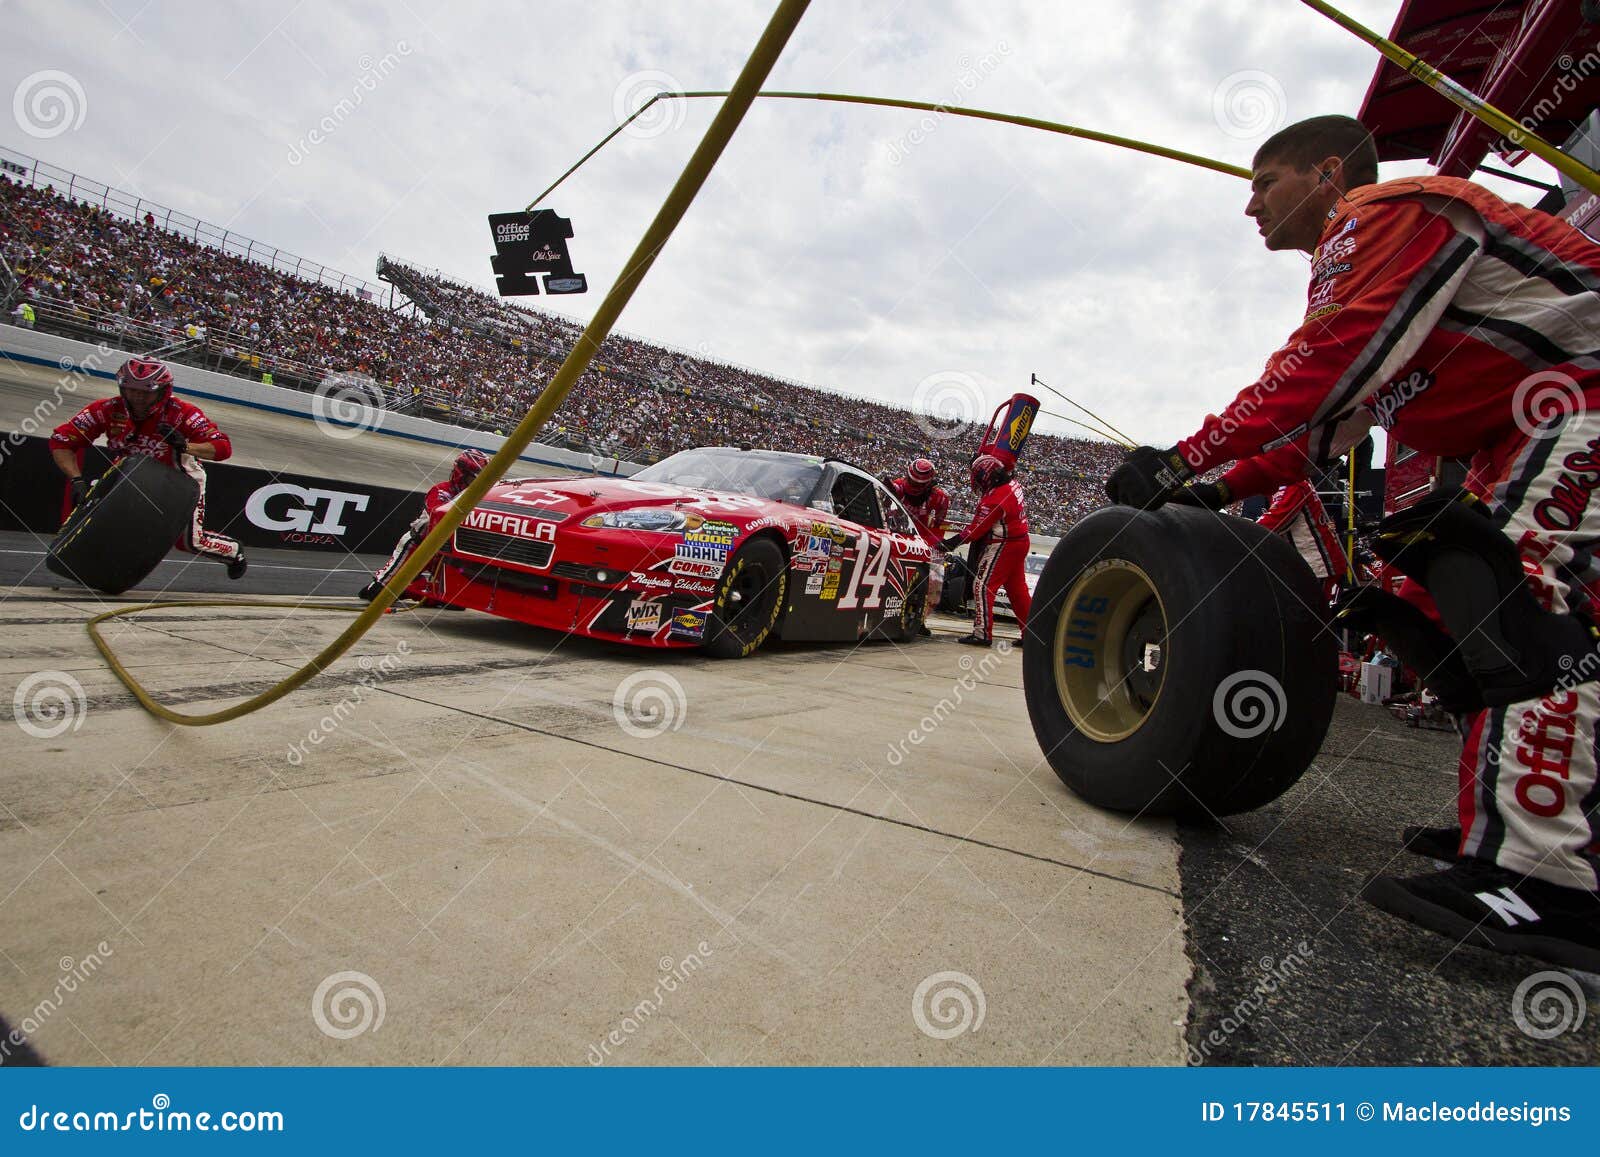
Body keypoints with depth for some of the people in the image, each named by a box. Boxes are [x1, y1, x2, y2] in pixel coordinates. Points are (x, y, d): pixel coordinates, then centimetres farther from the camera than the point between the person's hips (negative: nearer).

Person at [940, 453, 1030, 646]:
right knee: (1017, 588, 16)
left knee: (983, 585, -6)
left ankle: (982, 633, -7)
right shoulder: (1012, 483, 3)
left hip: (1002, 547, -9)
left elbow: (977, 528, -20)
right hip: (1020, 542, 9)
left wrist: (952, 542, -15)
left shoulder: (994, 498, -23)